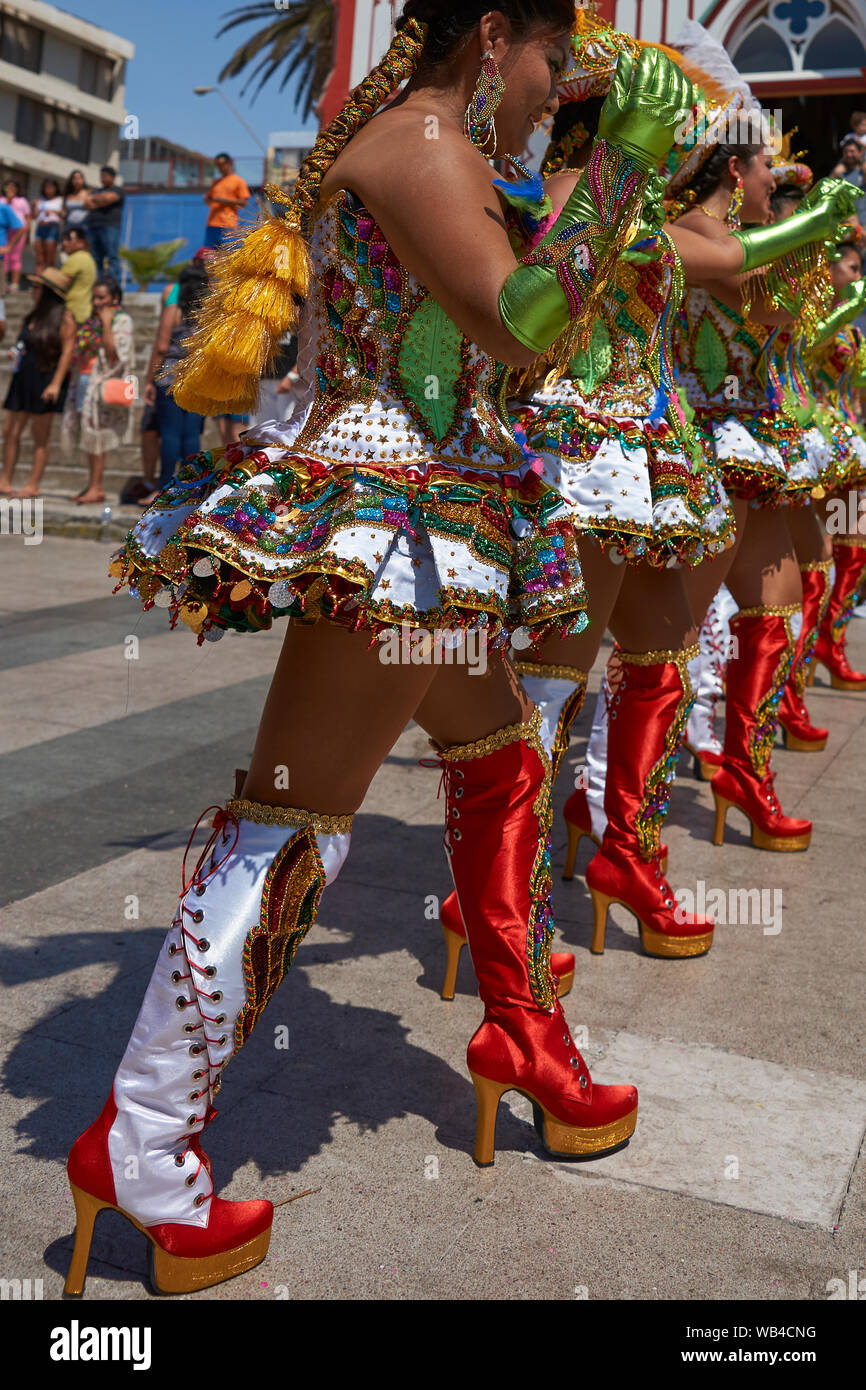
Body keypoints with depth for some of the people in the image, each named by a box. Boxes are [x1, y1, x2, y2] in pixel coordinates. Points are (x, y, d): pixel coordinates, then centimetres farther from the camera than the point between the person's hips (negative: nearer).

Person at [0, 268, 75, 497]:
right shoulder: (35, 315, 16)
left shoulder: (64, 317, -6)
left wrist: (56, 383, -18)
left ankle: (32, 485, 3)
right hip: (24, 379, 8)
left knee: (40, 437, -2)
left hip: (45, 381, -8)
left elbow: (68, 351, -11)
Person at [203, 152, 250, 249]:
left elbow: (244, 202, -4)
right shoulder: (216, 182, 21)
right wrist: (206, 198, 2)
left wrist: (224, 200, -13)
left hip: (228, 226, -6)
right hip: (212, 224, 6)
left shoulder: (238, 181, 3)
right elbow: (208, 201, 27)